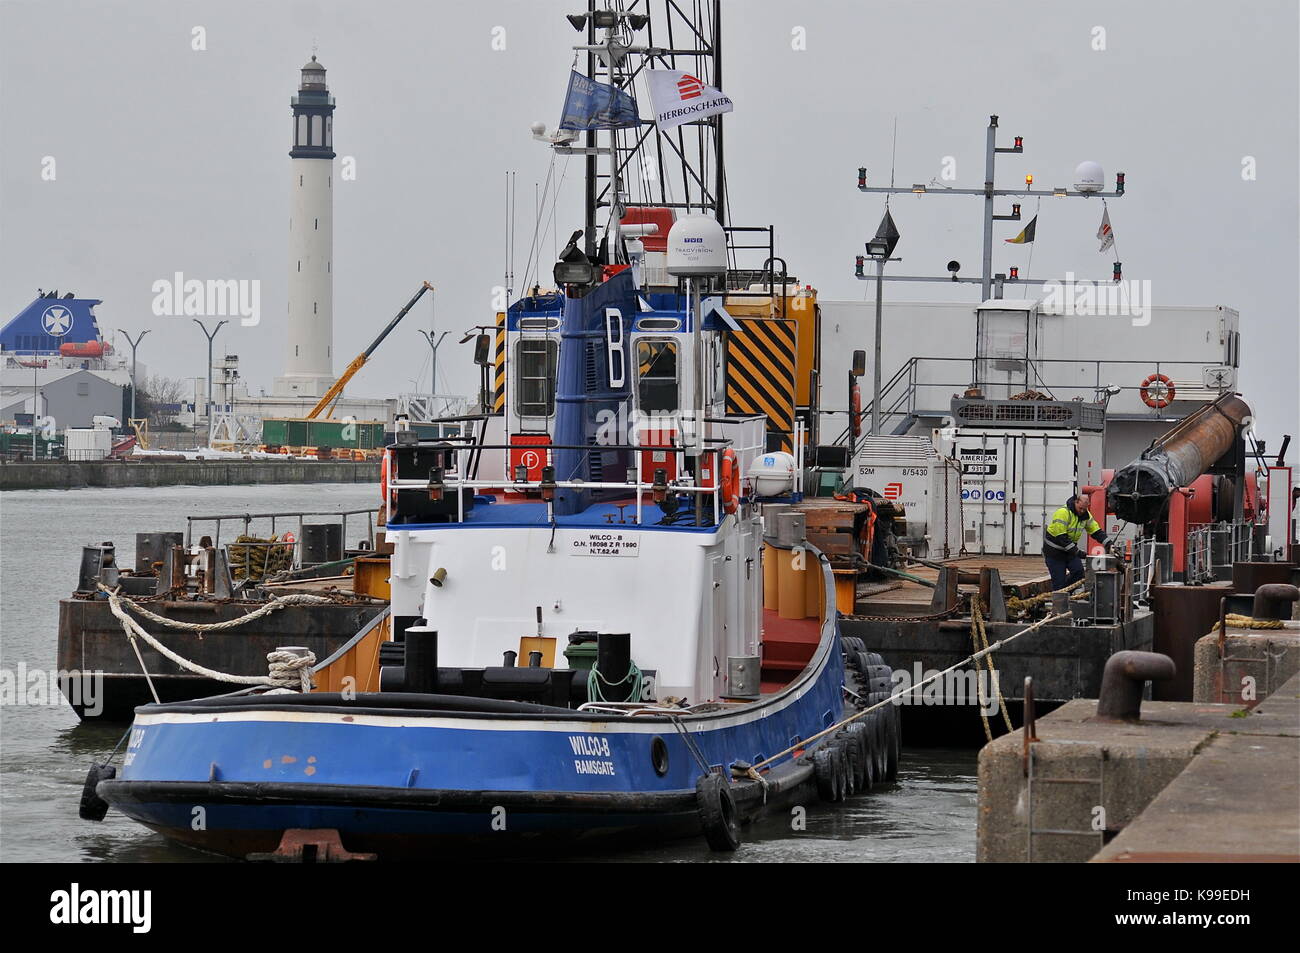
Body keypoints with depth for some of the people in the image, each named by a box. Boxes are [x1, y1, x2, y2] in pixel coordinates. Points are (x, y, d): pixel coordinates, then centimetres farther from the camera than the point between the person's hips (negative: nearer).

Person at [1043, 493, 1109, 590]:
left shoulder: (1085, 515, -1)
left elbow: (1096, 531, 5)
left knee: (1079, 571, -13)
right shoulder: (1063, 513, -25)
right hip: (1054, 551, -6)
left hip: (1070, 549, 6)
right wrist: (1076, 552, -30)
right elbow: (1061, 537, -29)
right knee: (1059, 580, -8)